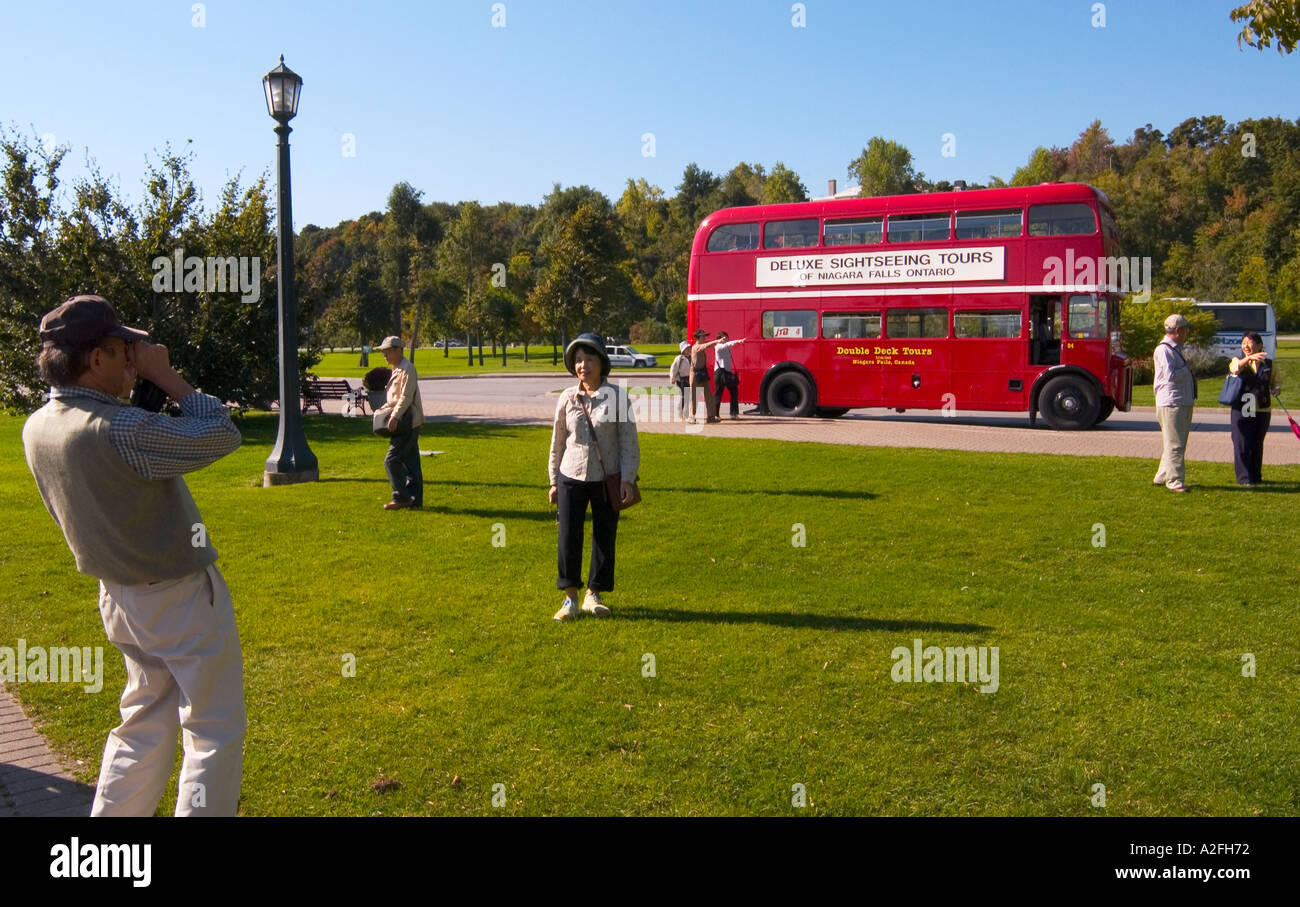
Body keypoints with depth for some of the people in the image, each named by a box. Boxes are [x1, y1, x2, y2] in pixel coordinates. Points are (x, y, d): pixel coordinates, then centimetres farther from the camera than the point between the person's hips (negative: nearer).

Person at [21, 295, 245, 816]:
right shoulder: (120, 430, -29)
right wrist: (165, 376, -16)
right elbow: (220, 436, -22)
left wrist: (131, 385, 3)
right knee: (214, 732, 6)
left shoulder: (37, 429, -3)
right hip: (183, 601, -8)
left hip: (119, 597, 8)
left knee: (145, 724, 22)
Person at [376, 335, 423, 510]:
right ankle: (415, 500, 14)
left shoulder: (407, 369, -14)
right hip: (408, 423, 10)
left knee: (392, 459, -10)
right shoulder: (397, 369, 18)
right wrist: (385, 408, 13)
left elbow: (406, 397, -22)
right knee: (410, 461, 10)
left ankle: (401, 497, -6)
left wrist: (395, 416, -27)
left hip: (407, 423, -10)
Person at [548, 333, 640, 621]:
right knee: (568, 538, -1)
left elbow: (629, 441, -2)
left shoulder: (617, 397, -4)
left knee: (604, 538, 6)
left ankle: (594, 595, 21)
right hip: (572, 478, 1)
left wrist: (627, 479, -8)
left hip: (606, 479, -1)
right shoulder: (567, 398, 3)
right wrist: (553, 481, 10)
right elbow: (558, 442, 10)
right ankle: (570, 597, 11)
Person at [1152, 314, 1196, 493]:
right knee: (1174, 444, -9)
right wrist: (1187, 368, -8)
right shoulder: (1164, 350, -13)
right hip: (1171, 403, -10)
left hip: (1183, 402, 10)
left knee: (1178, 443, 13)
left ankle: (1162, 477, 20)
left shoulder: (1176, 349, 20)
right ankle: (1174, 480, -6)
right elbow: (1170, 375, -22)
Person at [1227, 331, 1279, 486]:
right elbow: (1235, 368, -21)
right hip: (1241, 409, -2)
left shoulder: (1269, 364, 10)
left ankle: (1256, 476, 20)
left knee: (1257, 445, 10)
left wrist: (1276, 389, -3)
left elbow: (1275, 383, 20)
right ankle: (1244, 477, -1)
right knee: (1242, 444, -6)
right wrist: (1248, 358, -39)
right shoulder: (1238, 360, 4)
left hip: (1263, 410, 2)